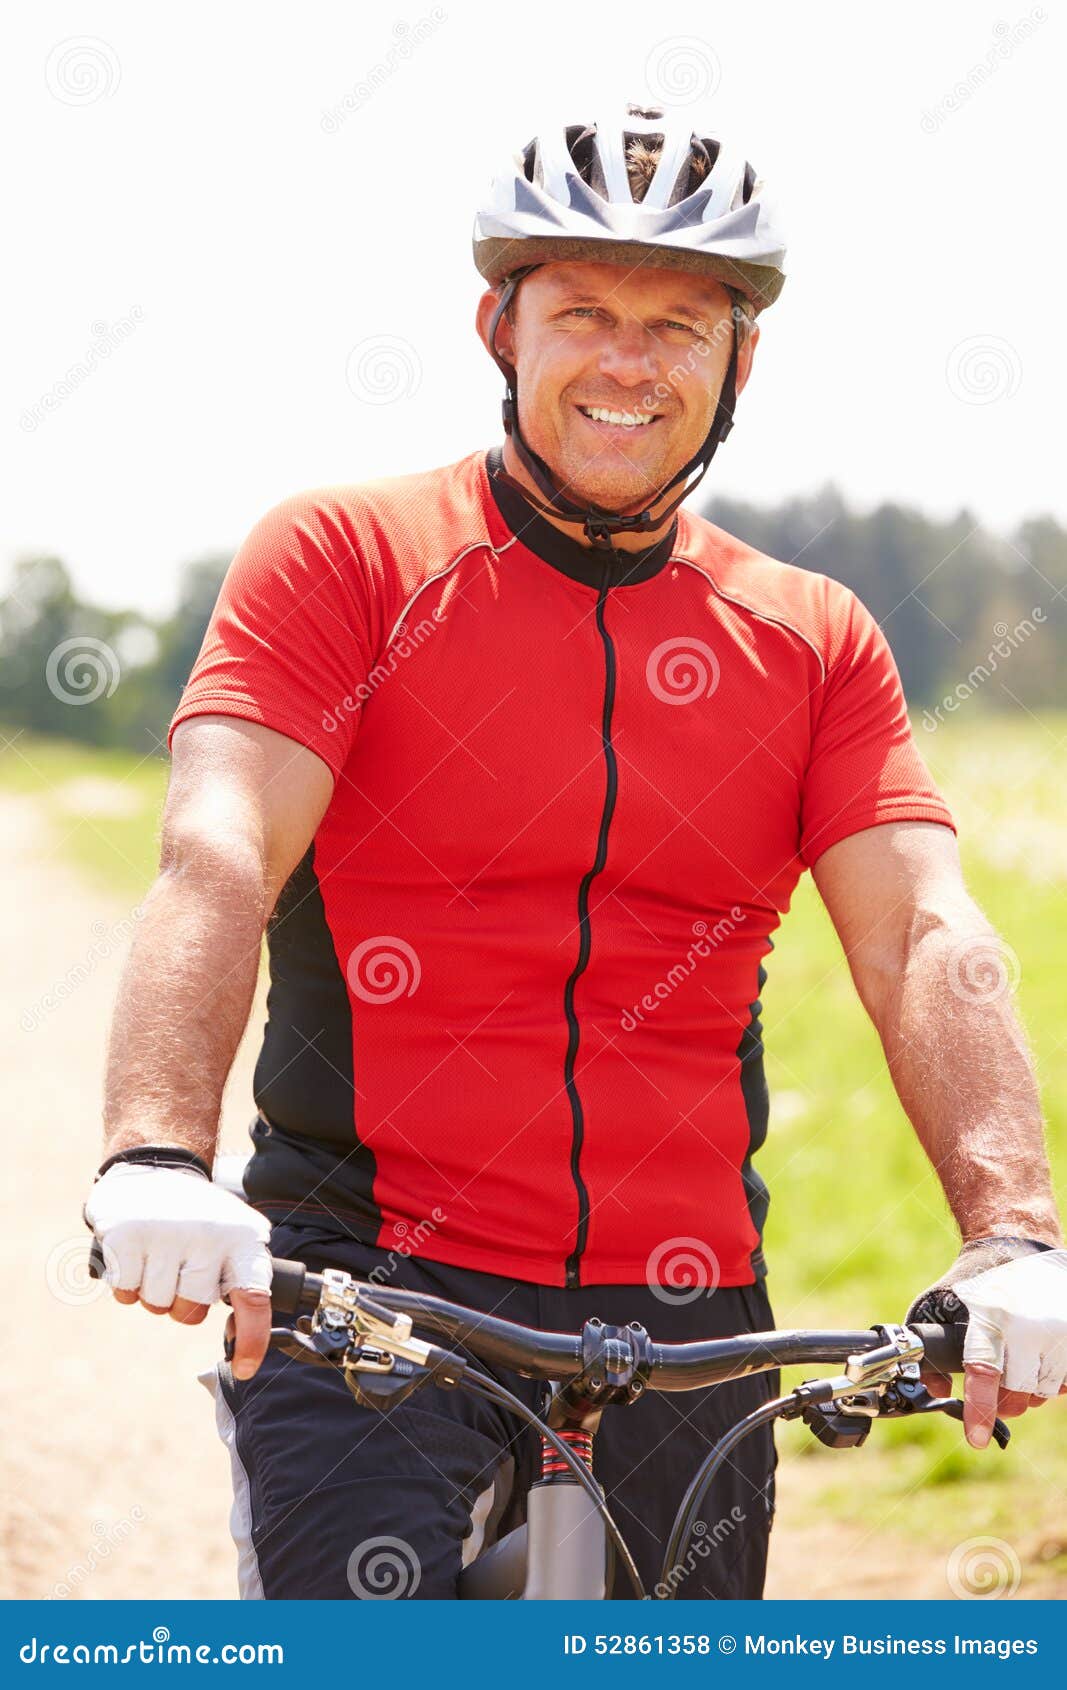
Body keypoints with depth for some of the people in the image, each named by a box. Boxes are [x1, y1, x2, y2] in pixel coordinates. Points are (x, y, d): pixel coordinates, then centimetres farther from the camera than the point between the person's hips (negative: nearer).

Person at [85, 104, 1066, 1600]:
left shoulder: (816, 644, 9)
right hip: (365, 1301, -3)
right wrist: (158, 1158, -33)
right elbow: (217, 861, -14)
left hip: (683, 1330, 4)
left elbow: (925, 942, -3)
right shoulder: (343, 558, 0)